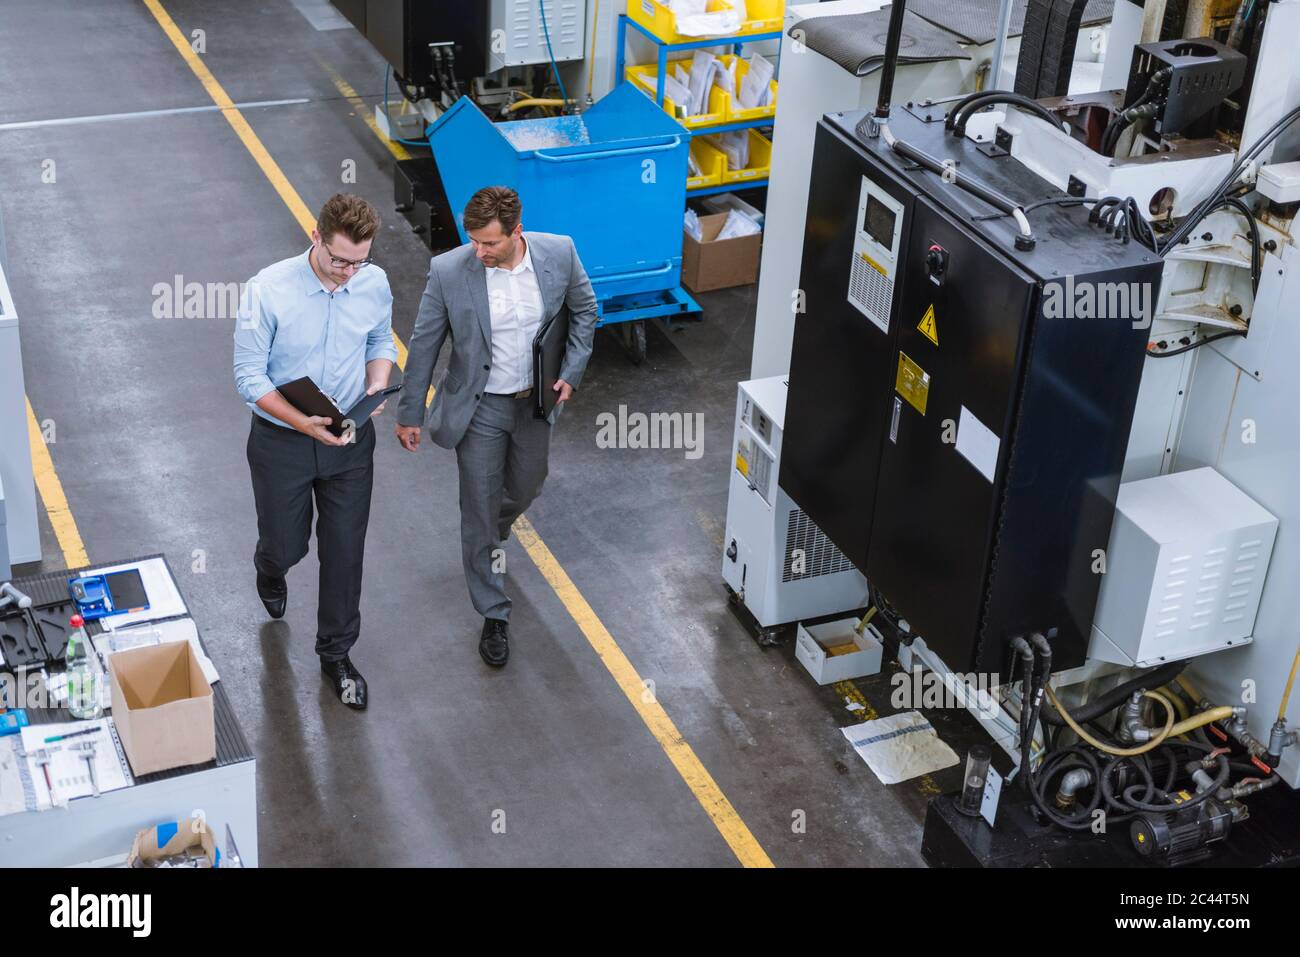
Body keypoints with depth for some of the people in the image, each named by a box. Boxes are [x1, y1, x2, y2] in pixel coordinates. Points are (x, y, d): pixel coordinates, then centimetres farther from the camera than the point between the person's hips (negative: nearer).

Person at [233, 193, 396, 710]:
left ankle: (336, 653, 31)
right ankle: (270, 571, 55)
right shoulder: (268, 290, -23)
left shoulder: (374, 284, -11)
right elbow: (250, 377, -18)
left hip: (350, 440, 3)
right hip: (281, 442, -2)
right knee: (286, 544, 15)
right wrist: (304, 423, -31)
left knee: (345, 551, 10)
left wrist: (377, 388, -13)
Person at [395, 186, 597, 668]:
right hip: (479, 408, -3)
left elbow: (584, 309, 3)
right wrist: (409, 415, -3)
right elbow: (424, 345, -10)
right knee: (479, 511, 6)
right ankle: (494, 616, 24)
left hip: (535, 402, 3)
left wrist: (571, 373, -5)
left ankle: (491, 539, 61)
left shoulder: (559, 253, -17)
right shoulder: (448, 271, -23)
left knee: (525, 488, 25)